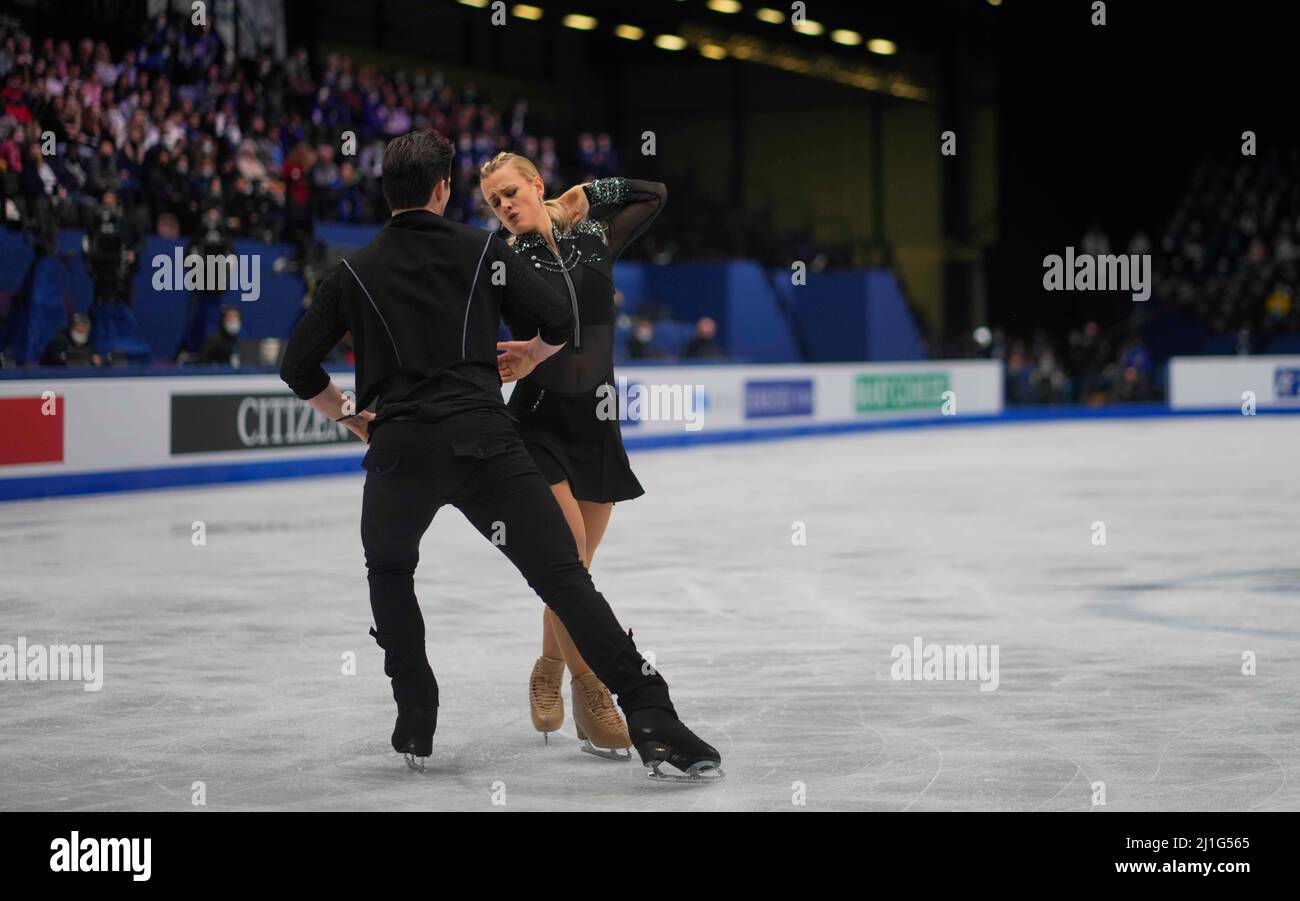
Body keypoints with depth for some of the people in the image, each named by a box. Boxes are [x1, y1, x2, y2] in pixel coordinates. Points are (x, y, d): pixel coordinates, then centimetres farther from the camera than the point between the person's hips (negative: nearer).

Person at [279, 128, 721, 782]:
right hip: (484, 444, -1)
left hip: (398, 452, 2)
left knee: (390, 573, 29)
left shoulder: (353, 273, 14)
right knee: (564, 578, -4)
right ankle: (652, 722, -17)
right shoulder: (483, 251, 10)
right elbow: (560, 324, 8)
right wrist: (524, 357, 29)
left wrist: (348, 415, 30)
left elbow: (298, 368, 13)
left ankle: (416, 727, 24)